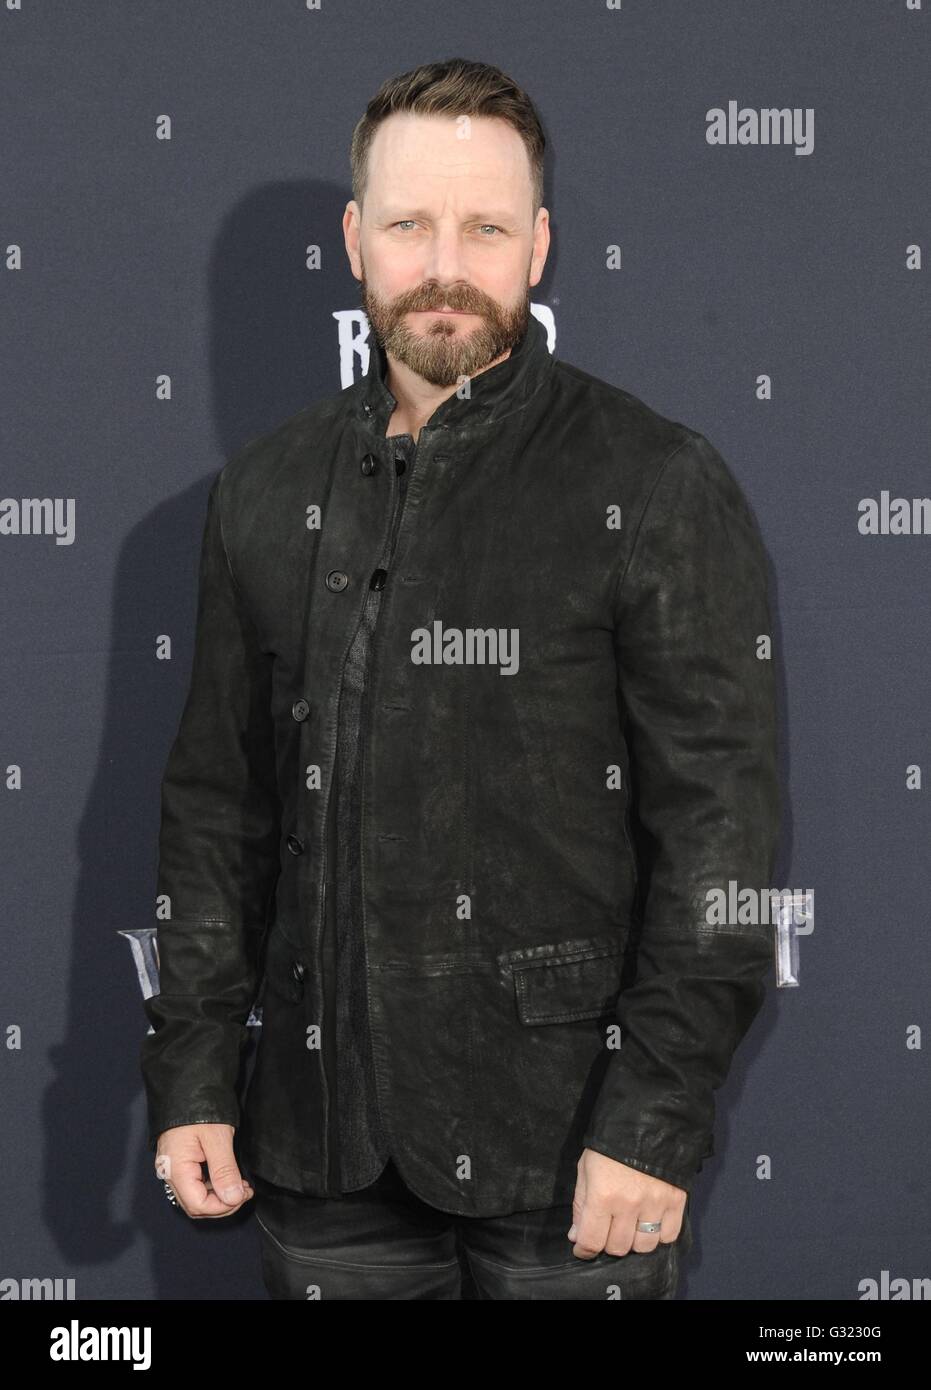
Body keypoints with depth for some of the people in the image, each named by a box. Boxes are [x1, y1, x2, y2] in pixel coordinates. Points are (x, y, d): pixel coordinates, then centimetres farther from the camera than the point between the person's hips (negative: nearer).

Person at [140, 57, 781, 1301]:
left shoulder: (659, 485, -7)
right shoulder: (268, 493, 8)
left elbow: (721, 828, -10)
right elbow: (217, 805, 11)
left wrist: (653, 1122, -14)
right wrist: (190, 1079, 7)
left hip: (565, 1150, -4)